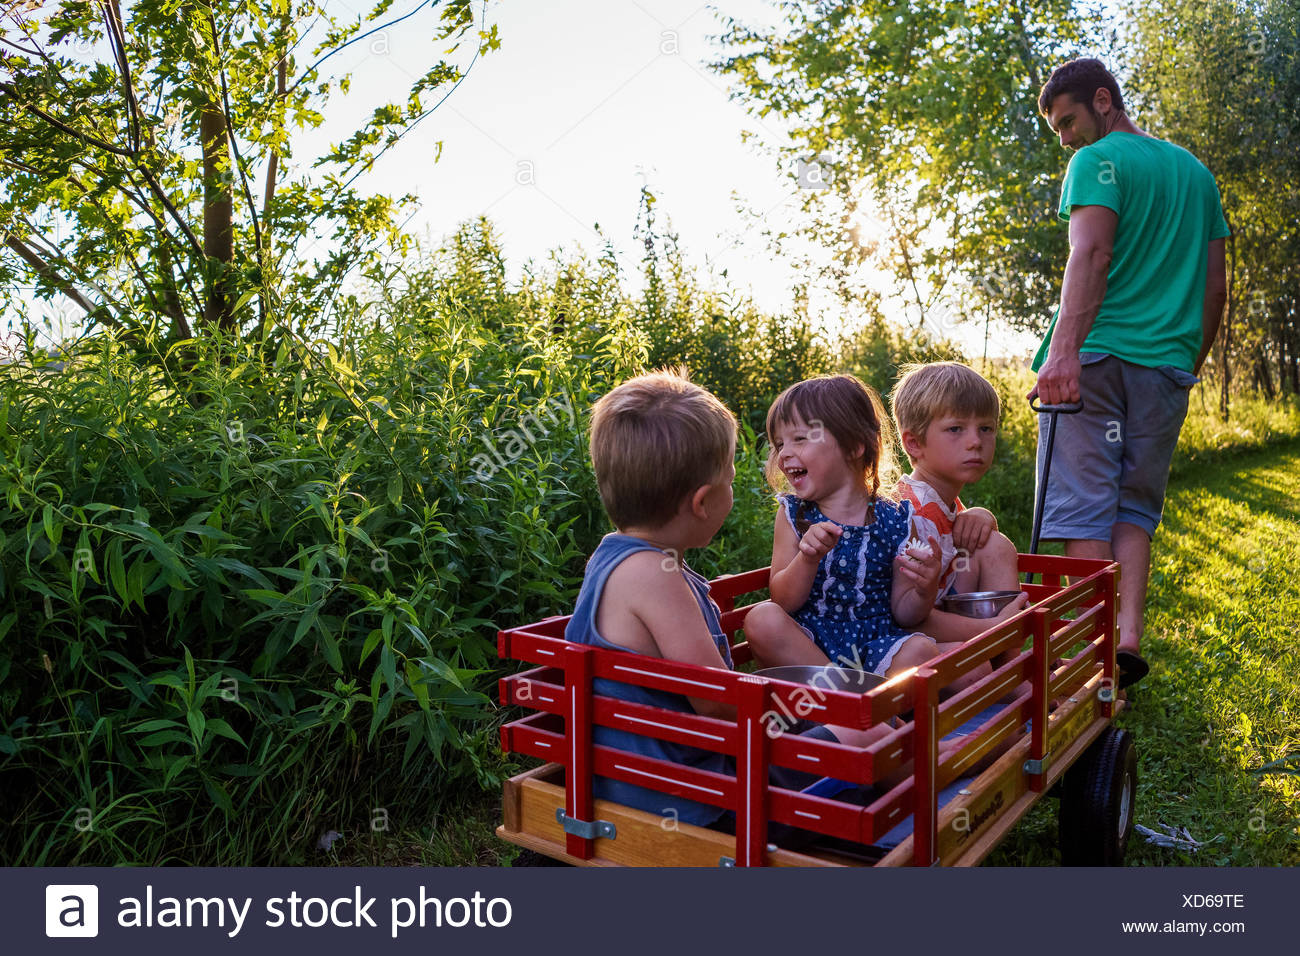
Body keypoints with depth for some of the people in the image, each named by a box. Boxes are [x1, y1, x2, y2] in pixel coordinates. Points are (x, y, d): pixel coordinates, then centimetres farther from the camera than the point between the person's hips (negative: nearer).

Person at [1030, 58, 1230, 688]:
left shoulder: (1099, 160, -1)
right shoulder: (1196, 171, 21)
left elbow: (1092, 254, -18)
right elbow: (1215, 283, 20)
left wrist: (1064, 347, -28)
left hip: (1097, 355, -6)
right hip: (1167, 362, 6)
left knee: (1084, 507, -4)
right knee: (1135, 505, 13)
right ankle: (1129, 636, 2)